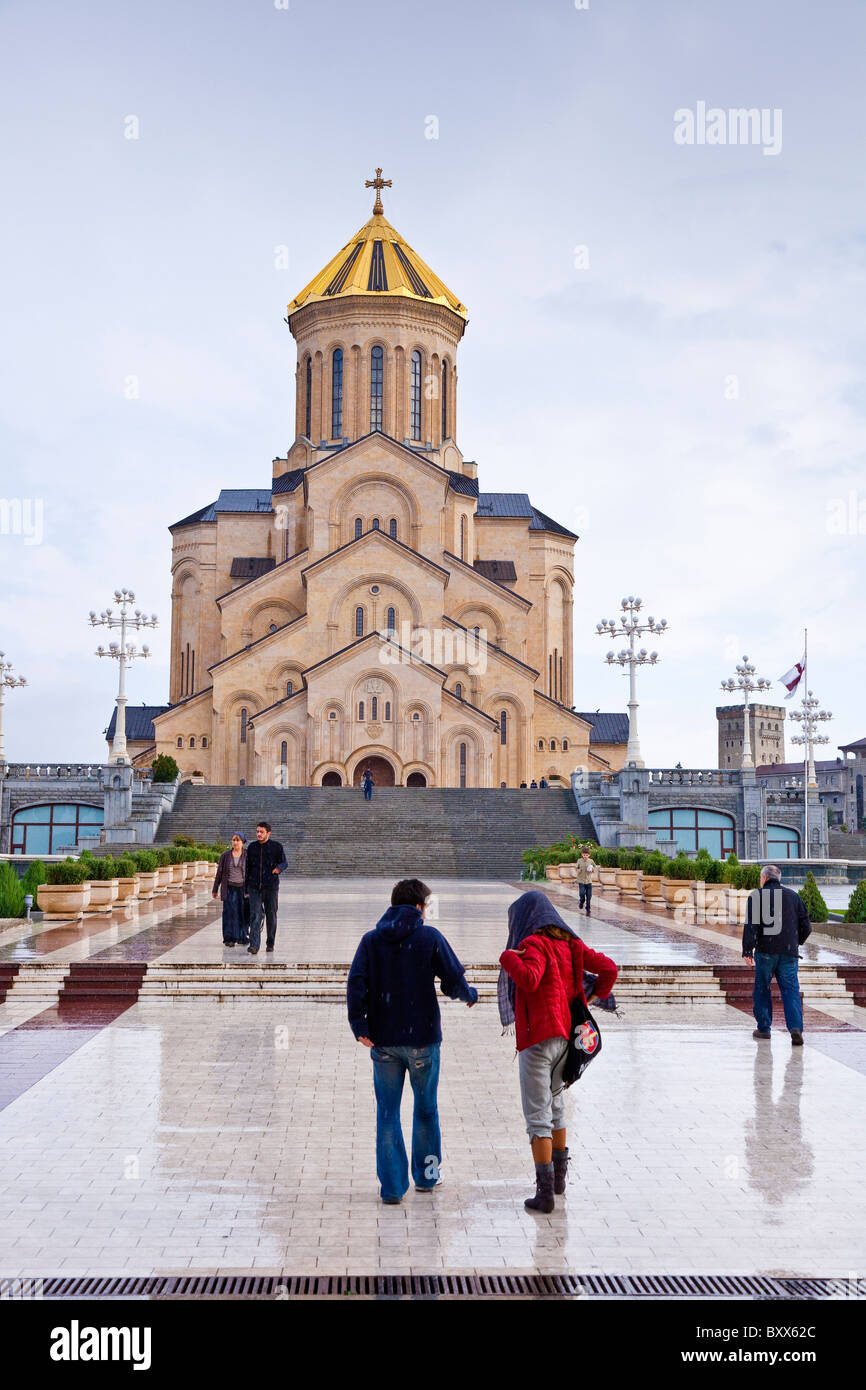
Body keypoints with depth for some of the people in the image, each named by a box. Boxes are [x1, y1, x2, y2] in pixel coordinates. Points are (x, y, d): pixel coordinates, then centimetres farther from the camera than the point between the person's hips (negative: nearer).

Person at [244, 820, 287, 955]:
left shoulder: (276, 846, 0)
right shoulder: (252, 847, 8)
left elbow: (284, 862, 2)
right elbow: (248, 867, 14)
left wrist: (279, 867, -22)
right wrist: (245, 886, 15)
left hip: (271, 887, -1)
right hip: (254, 887, 1)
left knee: (271, 916, 9)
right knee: (255, 915, -11)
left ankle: (270, 943, 25)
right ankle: (254, 945, -18)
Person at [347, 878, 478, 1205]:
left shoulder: (371, 940, 1)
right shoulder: (429, 937, -6)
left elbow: (356, 984, -9)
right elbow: (454, 981, -7)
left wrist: (359, 1025, -10)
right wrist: (470, 995, 13)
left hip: (383, 1040, 2)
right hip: (423, 1037, -1)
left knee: (387, 1112, 8)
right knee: (426, 1108, 17)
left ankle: (392, 1187, 6)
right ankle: (426, 1175, 29)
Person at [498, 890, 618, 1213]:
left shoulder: (534, 944, -12)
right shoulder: (570, 943, 10)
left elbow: (529, 980, -30)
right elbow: (608, 968, 8)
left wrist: (508, 957, -14)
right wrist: (598, 994, 23)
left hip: (538, 1038, -8)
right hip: (565, 1037, 8)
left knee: (538, 1116, -3)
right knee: (555, 1107, 23)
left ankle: (545, 1191, -3)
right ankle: (558, 1178, 35)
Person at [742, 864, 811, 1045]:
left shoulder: (756, 896, 1)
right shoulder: (793, 896, 12)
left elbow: (751, 925, -10)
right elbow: (806, 926, 12)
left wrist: (747, 949, -12)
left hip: (766, 951, -2)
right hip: (789, 952, 3)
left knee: (762, 989, 11)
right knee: (791, 990, 1)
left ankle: (764, 1028, 15)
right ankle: (796, 1027, -16)